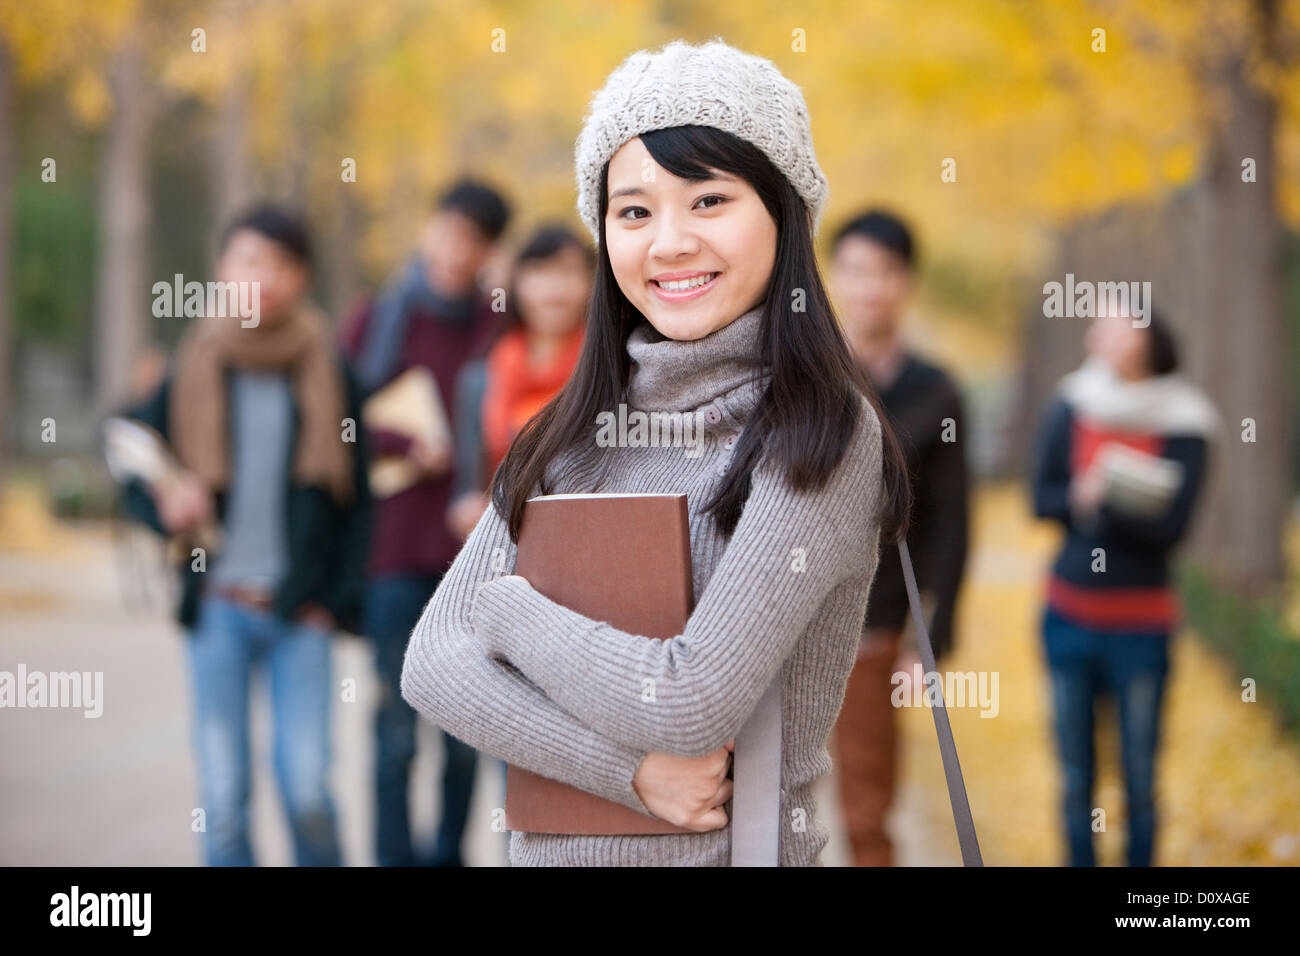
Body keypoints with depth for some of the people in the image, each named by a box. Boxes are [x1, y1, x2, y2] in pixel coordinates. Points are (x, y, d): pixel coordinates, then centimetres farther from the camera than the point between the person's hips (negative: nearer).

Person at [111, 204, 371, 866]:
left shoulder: (329, 375, 4)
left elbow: (357, 497, 8)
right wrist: (165, 505, -9)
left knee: (307, 791, -8)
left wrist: (334, 600, -1)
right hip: (217, 609, 1)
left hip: (300, 613, -1)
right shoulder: (191, 373, 4)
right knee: (223, 799, -2)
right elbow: (131, 463, 13)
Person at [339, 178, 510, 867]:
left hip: (473, 549, 1)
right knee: (397, 726, -1)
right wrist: (407, 448, -13)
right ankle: (394, 857, 5)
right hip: (395, 549, -1)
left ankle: (450, 855, 15)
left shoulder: (497, 330, 7)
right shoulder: (377, 321, 6)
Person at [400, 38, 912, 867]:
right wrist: (630, 769, -19)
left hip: (729, 847, -5)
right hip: (546, 846, 5)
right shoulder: (569, 435, 1)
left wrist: (508, 608, -9)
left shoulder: (823, 433, -15)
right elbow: (432, 663, -6)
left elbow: (692, 706, -23)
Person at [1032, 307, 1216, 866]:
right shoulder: (1072, 406, 4)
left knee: (1140, 779, 0)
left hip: (1141, 627, -2)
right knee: (1075, 775, 7)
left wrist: (1098, 499, -25)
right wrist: (1095, 500, -18)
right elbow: (1042, 499, 1)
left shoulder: (1183, 426, -5)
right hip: (1069, 616, 3)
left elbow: (1171, 526, -13)